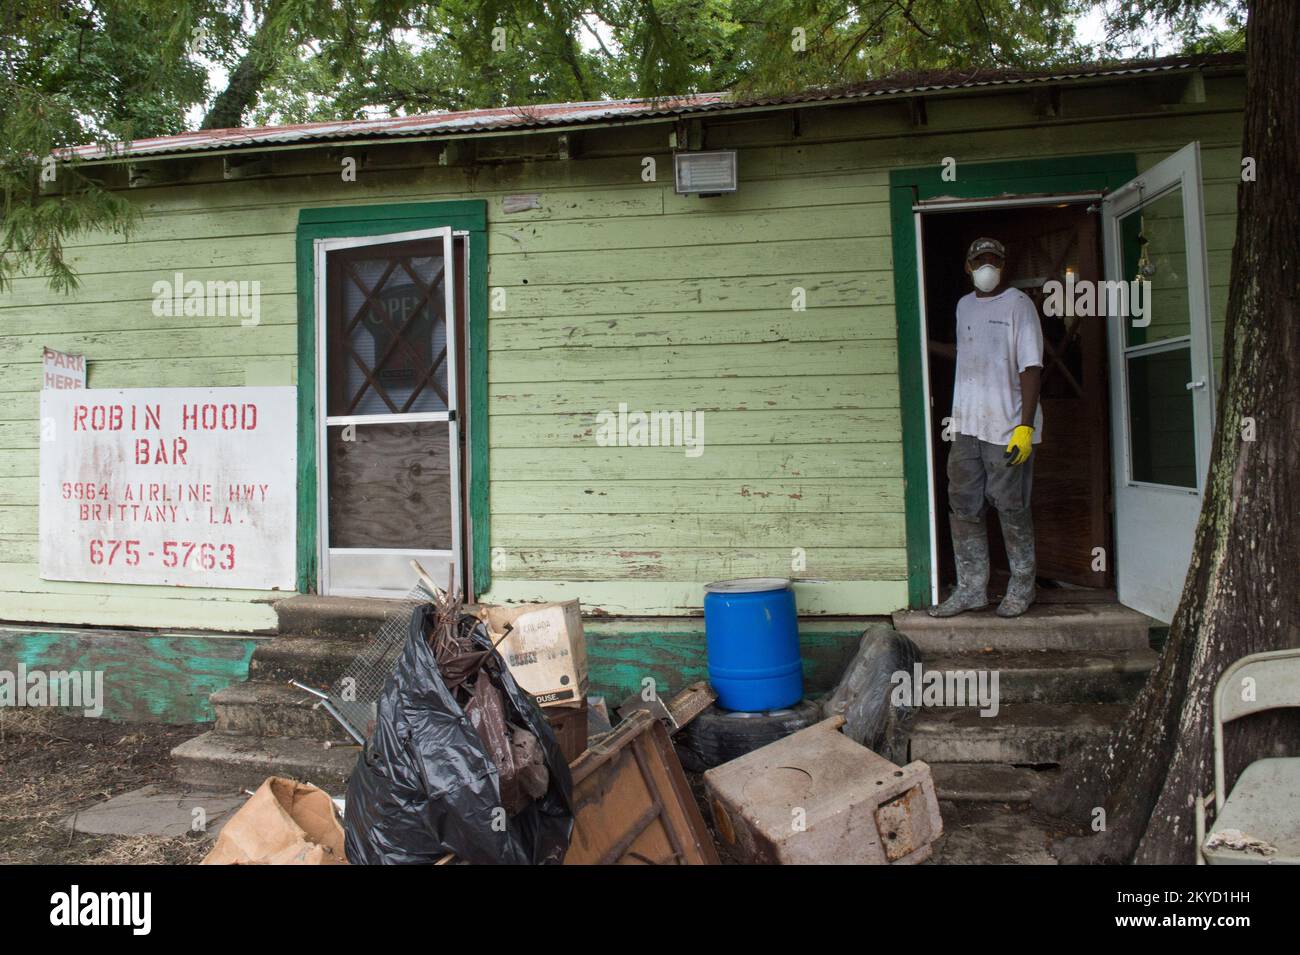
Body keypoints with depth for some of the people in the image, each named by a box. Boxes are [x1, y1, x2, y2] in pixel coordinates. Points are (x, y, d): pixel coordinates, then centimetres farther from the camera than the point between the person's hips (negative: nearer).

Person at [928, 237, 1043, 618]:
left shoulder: (1018, 305, -5)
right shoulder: (964, 305, 15)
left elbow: (1031, 368, -10)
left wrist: (1025, 426, -18)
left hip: (1007, 429, -6)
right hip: (966, 426, 6)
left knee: (1012, 509, 2)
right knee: (963, 509, 6)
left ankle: (1022, 587, 18)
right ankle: (971, 589, 15)